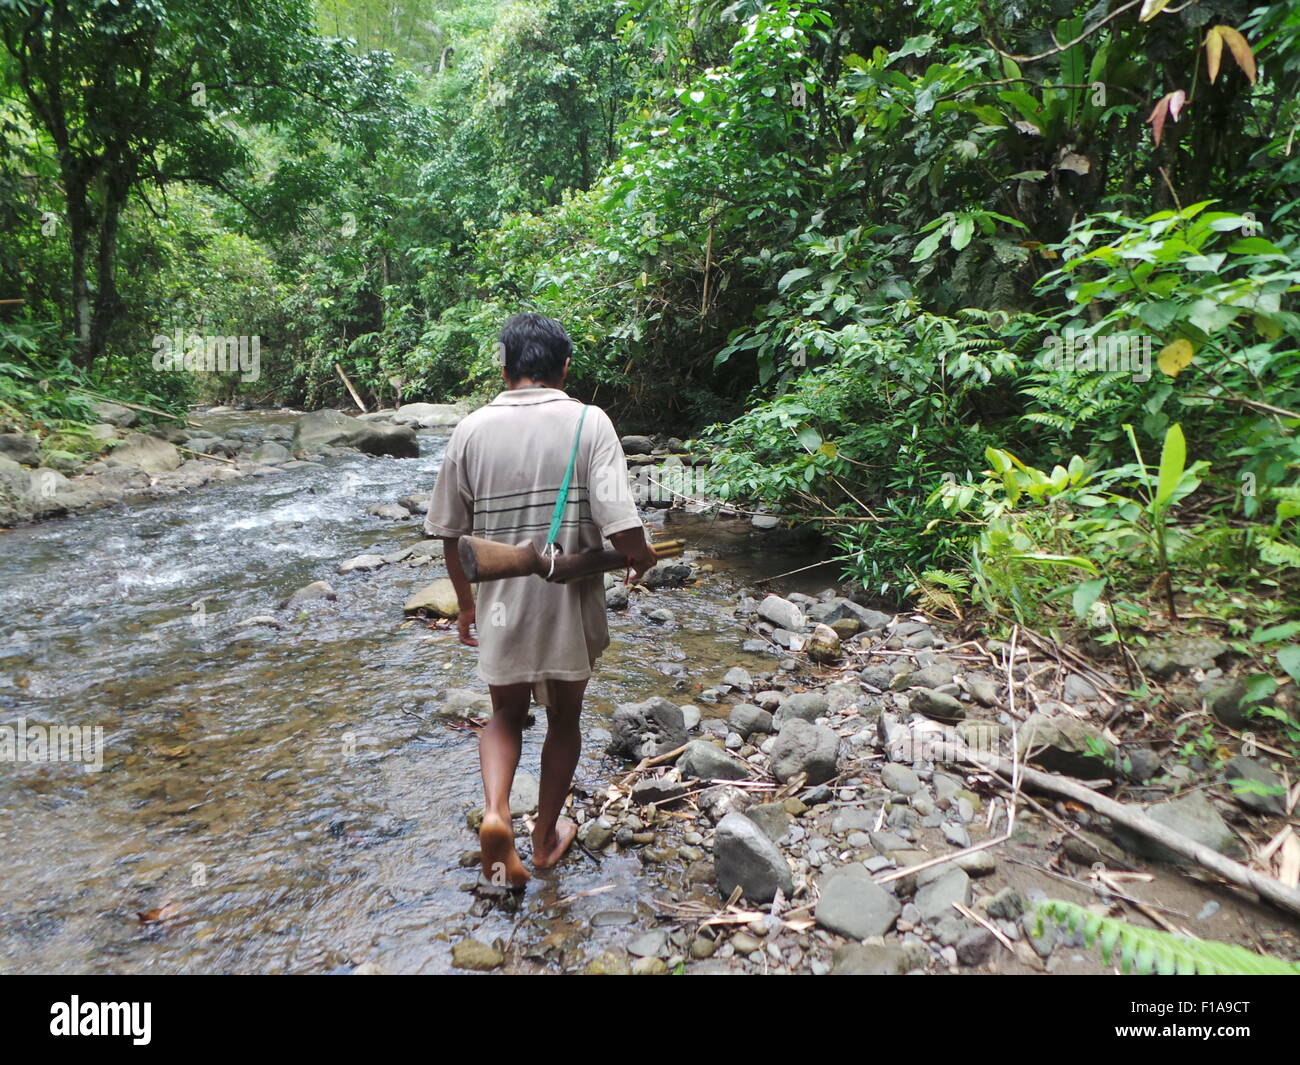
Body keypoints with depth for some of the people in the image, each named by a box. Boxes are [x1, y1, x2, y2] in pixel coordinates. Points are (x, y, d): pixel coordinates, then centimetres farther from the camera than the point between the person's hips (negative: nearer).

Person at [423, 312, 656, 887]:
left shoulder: (472, 430, -3)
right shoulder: (589, 423, -11)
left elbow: (451, 532, 2)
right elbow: (619, 522, -20)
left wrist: (465, 602, 16)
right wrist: (642, 559, 3)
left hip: (500, 605, 2)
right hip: (570, 604, -1)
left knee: (506, 714, 23)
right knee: (564, 718, 20)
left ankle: (495, 813, 0)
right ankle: (546, 836, 35)